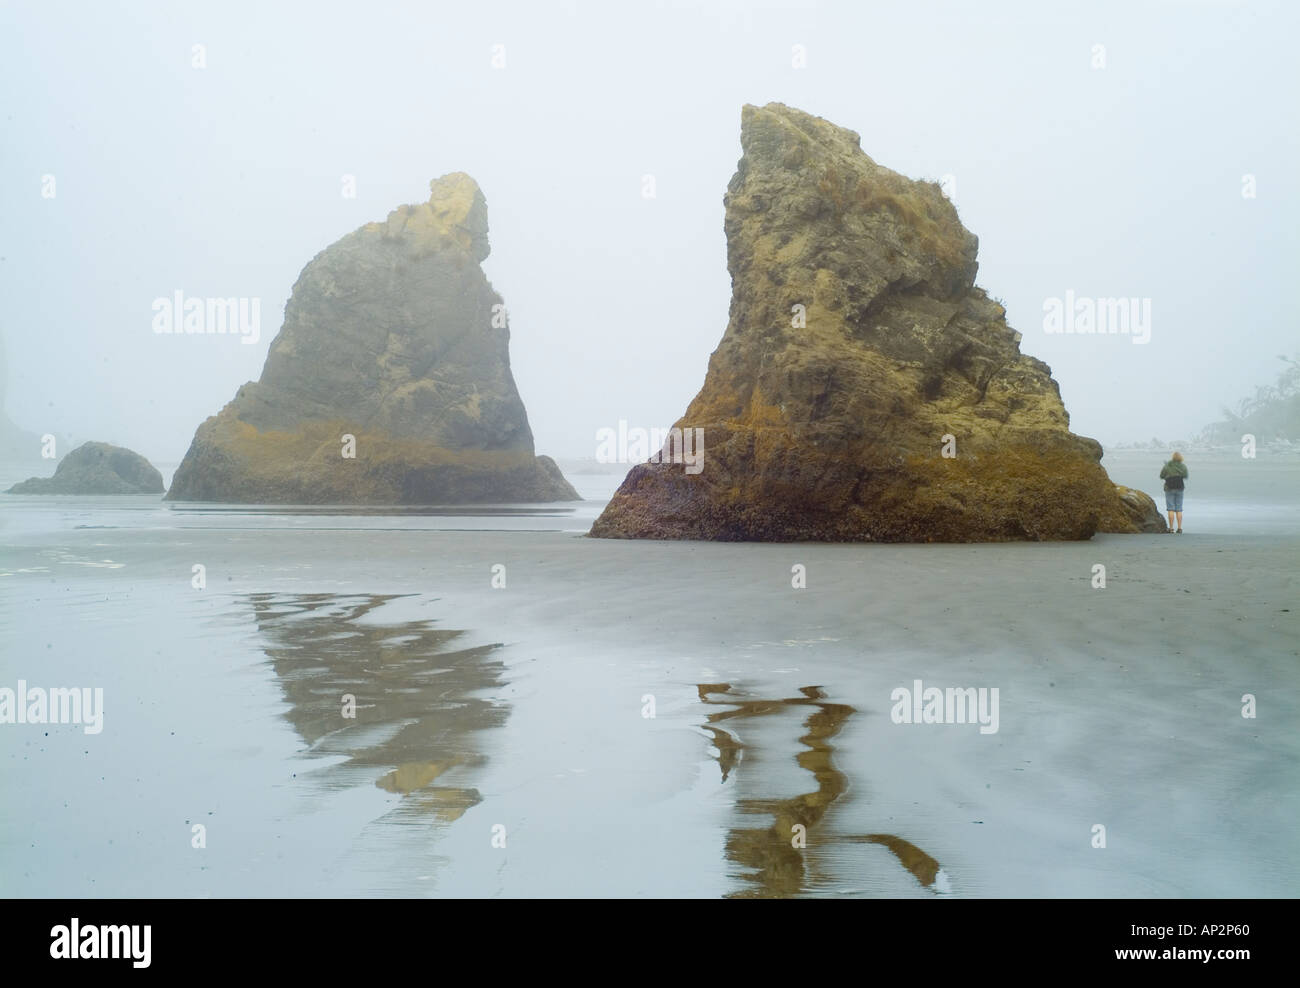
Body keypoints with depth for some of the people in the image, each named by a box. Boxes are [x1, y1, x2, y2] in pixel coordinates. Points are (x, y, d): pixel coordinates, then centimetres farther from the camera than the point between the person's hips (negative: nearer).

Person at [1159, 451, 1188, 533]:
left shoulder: (1167, 466, -9)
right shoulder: (1183, 466, -1)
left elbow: (1161, 476, 2)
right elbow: (1185, 477, 15)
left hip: (1169, 489, -2)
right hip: (1179, 489, 2)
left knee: (1171, 509, -1)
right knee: (1179, 509, 6)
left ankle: (1171, 528, -4)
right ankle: (1180, 528, 1)